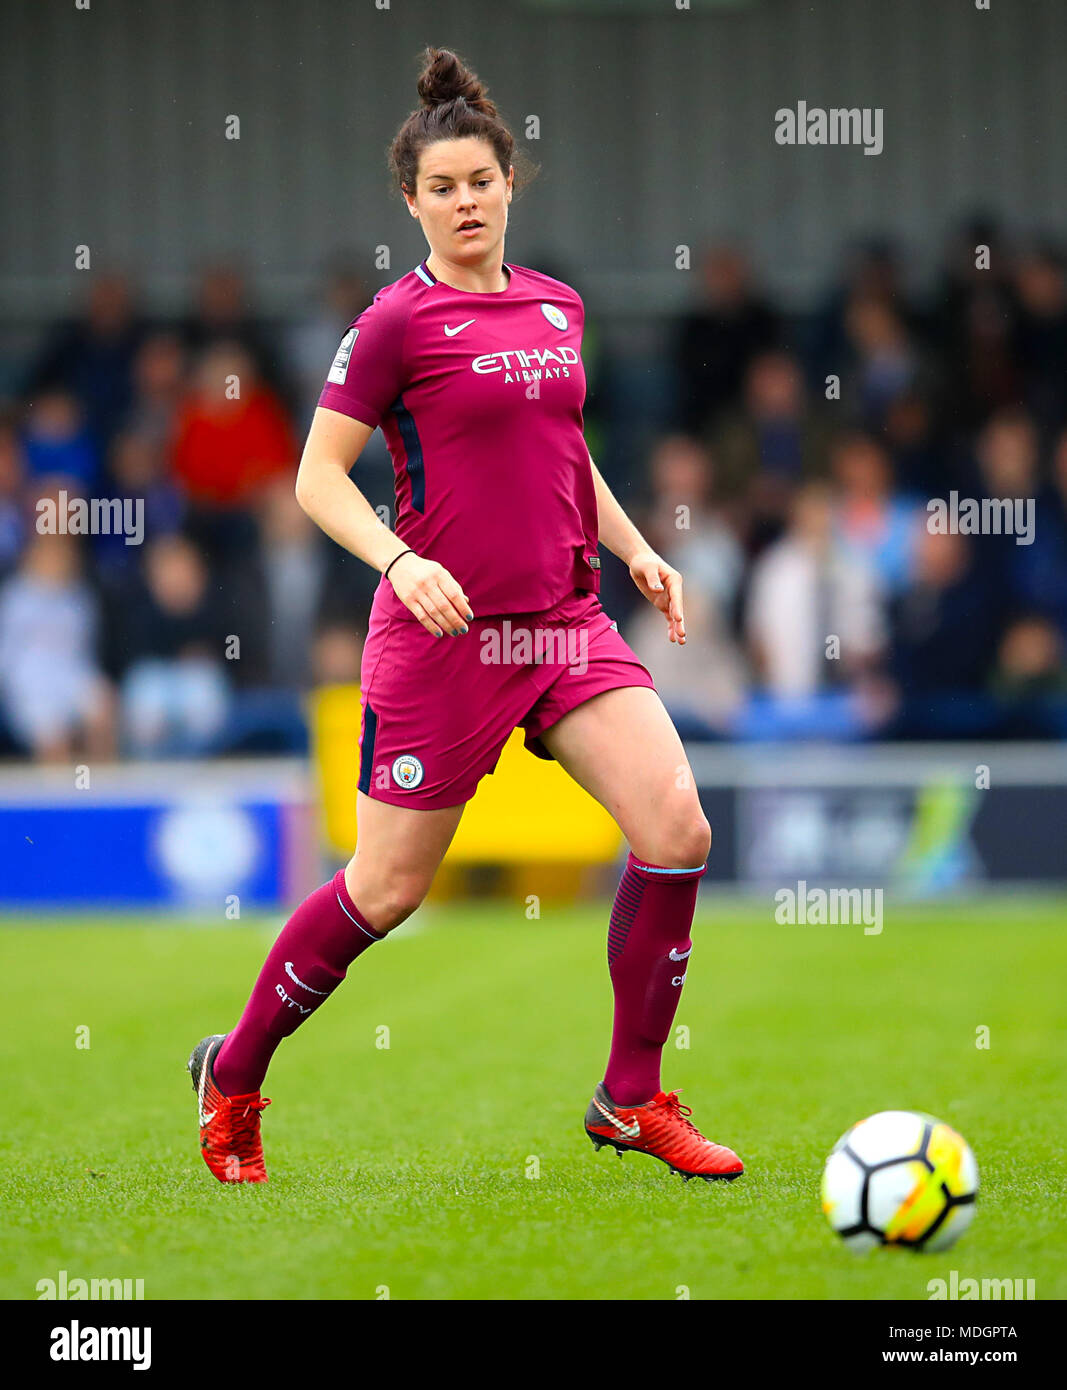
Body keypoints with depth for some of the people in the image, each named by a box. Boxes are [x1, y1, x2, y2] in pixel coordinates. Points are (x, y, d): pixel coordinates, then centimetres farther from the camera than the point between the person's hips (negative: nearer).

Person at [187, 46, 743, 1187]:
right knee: (388, 888, 1)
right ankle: (233, 1073, 23)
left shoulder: (557, 308, 12)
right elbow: (318, 479, -7)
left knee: (675, 829, -12)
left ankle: (631, 1100, 1)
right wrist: (403, 560, -22)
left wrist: (633, 547, 14)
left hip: (567, 622, 5)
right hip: (447, 633, -5)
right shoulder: (397, 322, -7)